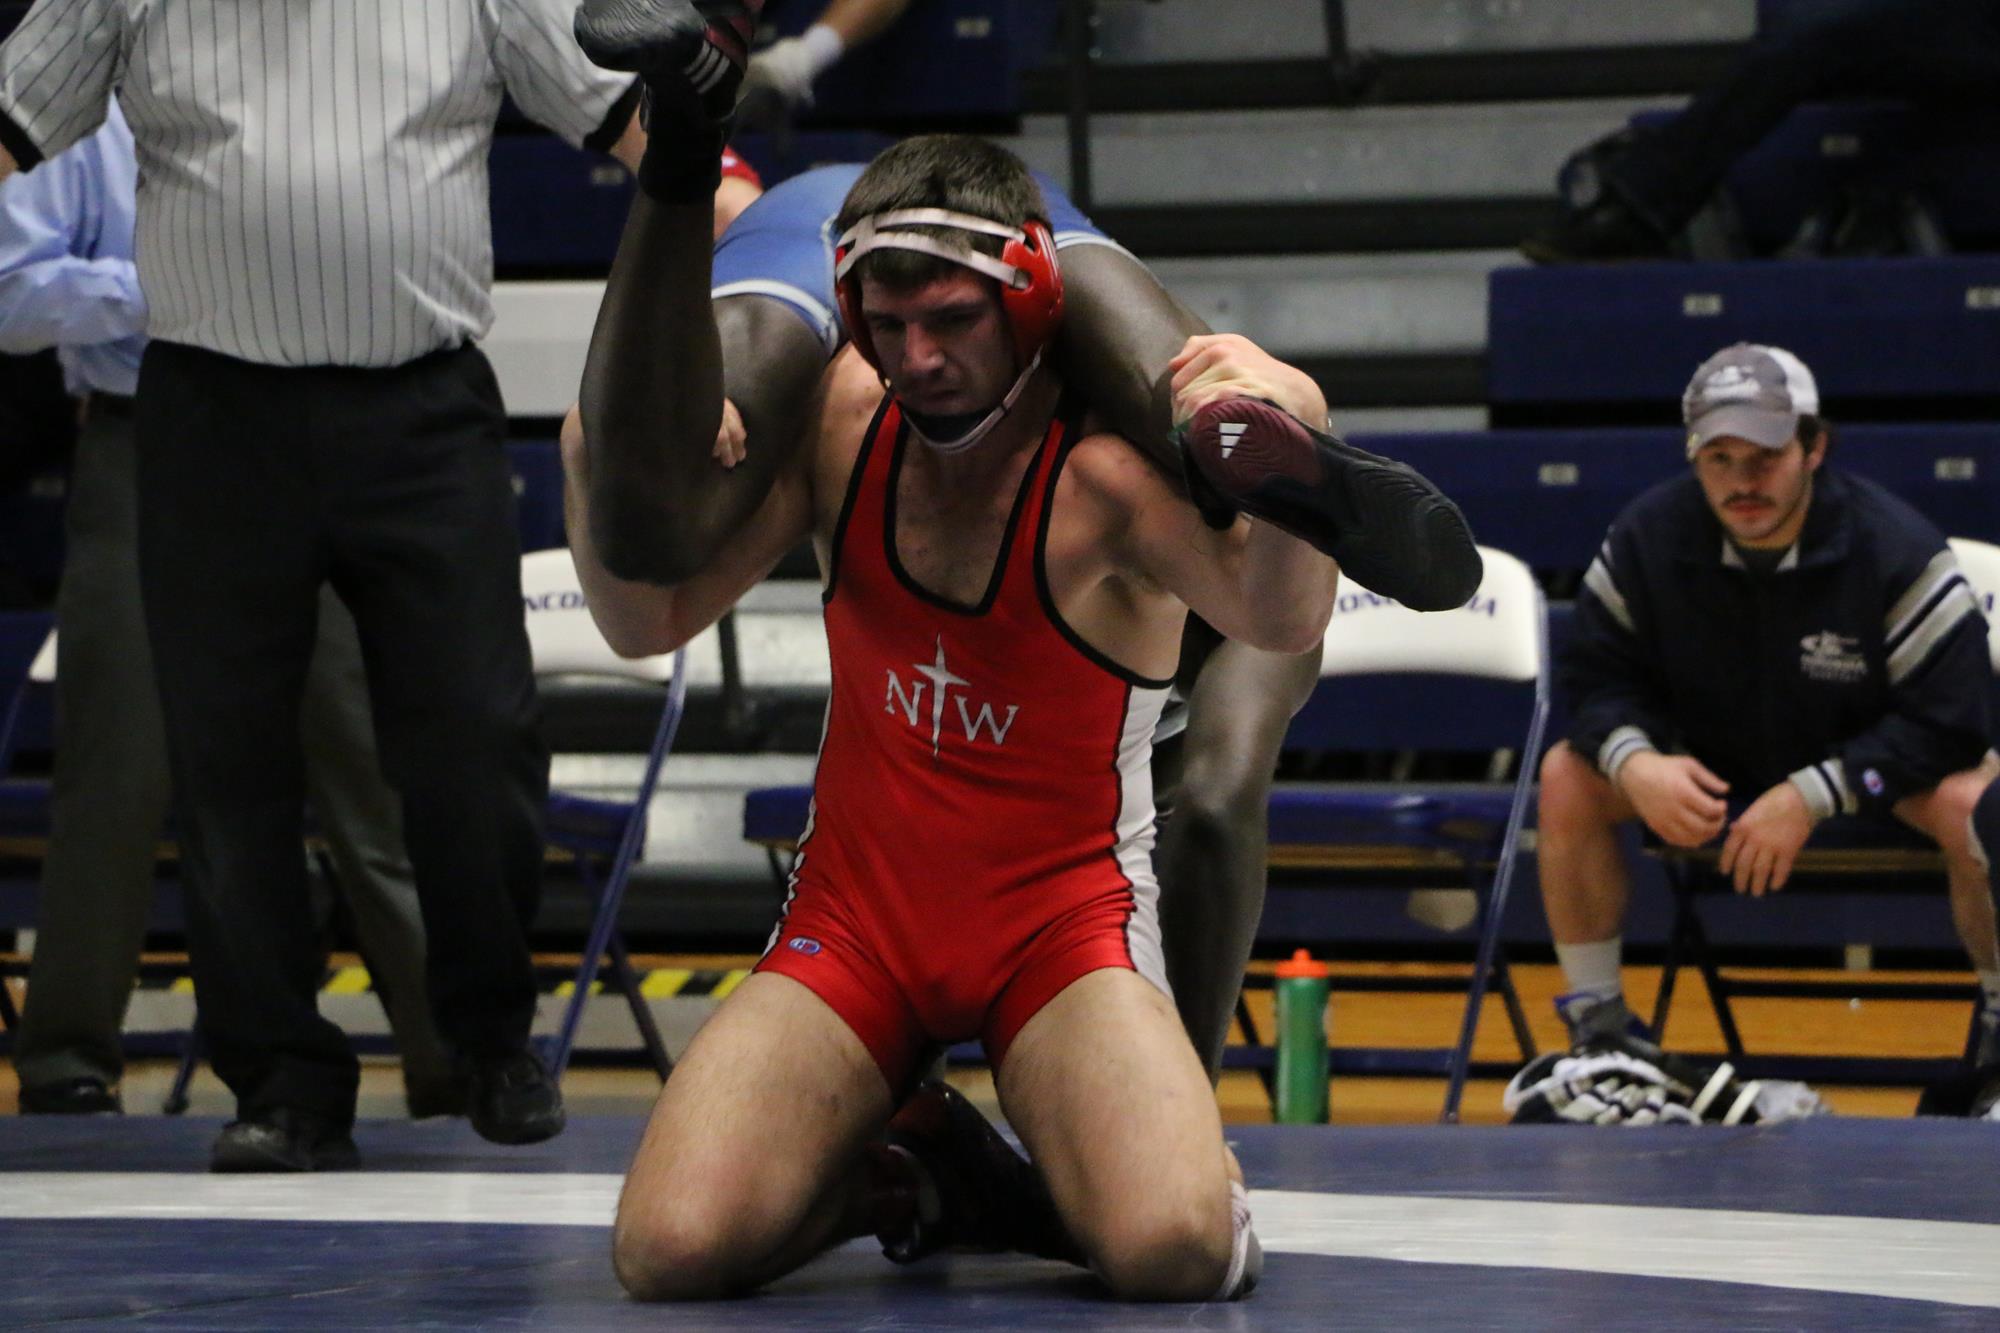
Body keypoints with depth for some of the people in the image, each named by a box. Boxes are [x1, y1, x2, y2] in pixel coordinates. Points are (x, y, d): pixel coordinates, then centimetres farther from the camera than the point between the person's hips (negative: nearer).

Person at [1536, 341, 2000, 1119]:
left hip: (1867, 773, -3)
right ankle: (1598, 1032, -7)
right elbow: (1598, 675, -8)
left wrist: (1813, 799, -33)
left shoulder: (1896, 551, -24)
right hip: (1715, 770, 3)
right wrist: (1636, 761, -32)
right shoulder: (1647, 539, -14)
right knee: (1569, 777, -21)